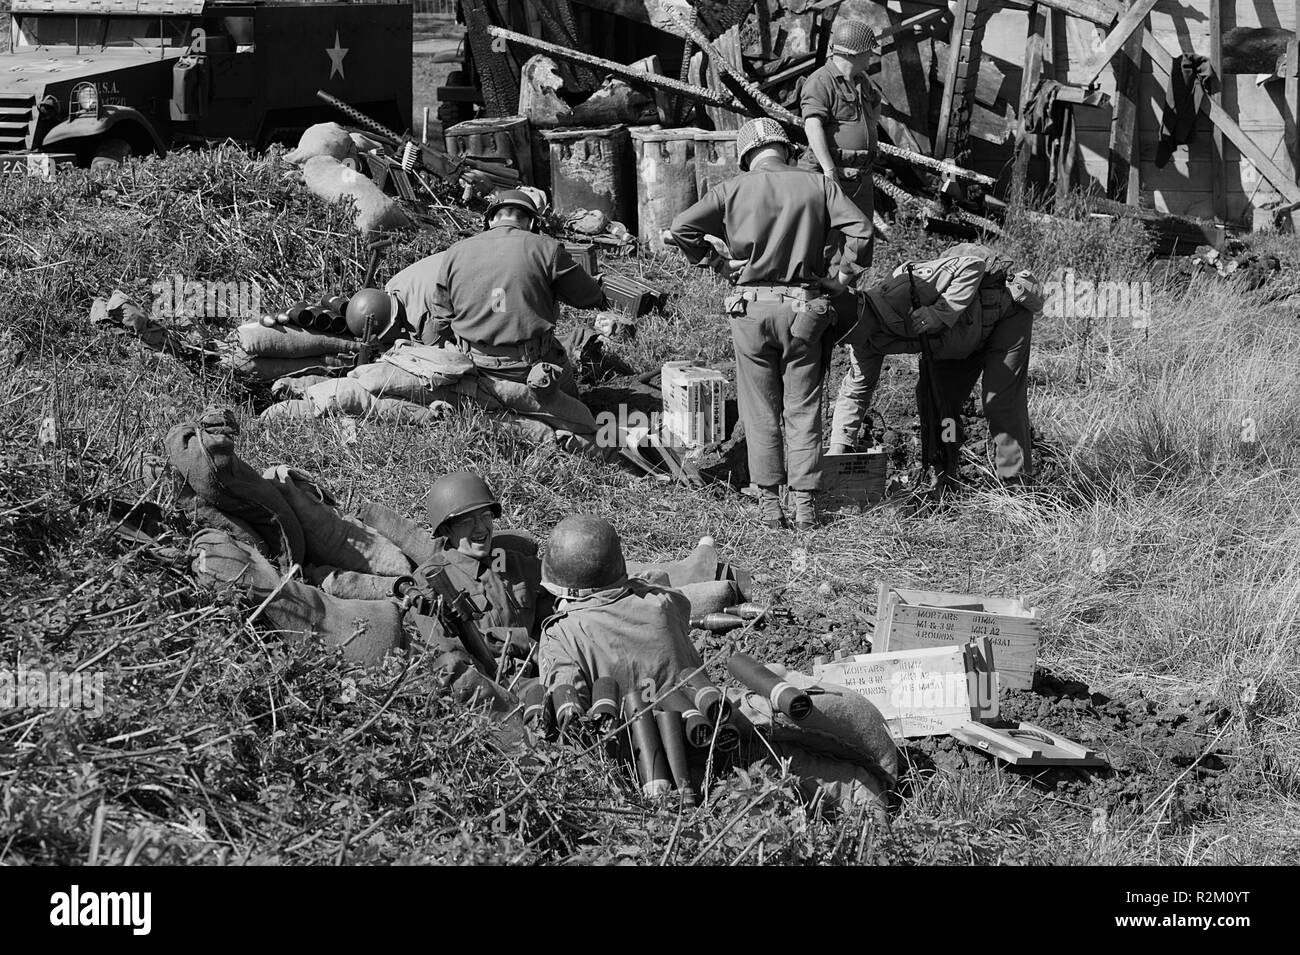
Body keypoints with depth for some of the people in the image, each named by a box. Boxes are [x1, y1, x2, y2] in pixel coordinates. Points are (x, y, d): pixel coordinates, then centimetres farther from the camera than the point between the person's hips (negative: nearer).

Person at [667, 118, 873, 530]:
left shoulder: (734, 189, 1)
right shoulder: (817, 185, 1)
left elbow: (681, 227, -6)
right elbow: (861, 229, -9)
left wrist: (716, 261, 5)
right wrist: (842, 276, 2)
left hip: (752, 308, 0)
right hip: (803, 308, 0)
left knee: (761, 410, 10)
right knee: (803, 409, 9)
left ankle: (769, 500, 7)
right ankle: (805, 503, 7)